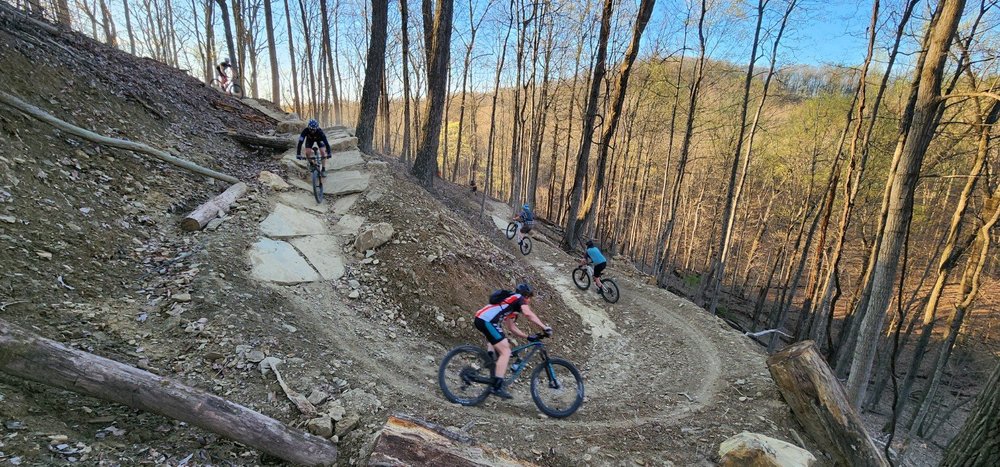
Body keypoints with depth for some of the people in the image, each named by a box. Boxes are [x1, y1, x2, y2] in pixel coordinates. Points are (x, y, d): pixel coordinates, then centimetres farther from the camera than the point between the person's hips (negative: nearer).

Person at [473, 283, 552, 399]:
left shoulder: (511, 305, 31)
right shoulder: (519, 298, 7)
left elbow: (512, 328, 31)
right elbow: (528, 313, -13)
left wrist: (528, 337, 25)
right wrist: (544, 327, -11)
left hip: (481, 319, 10)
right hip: (487, 321, -10)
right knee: (505, 352, -9)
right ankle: (497, 387, -13)